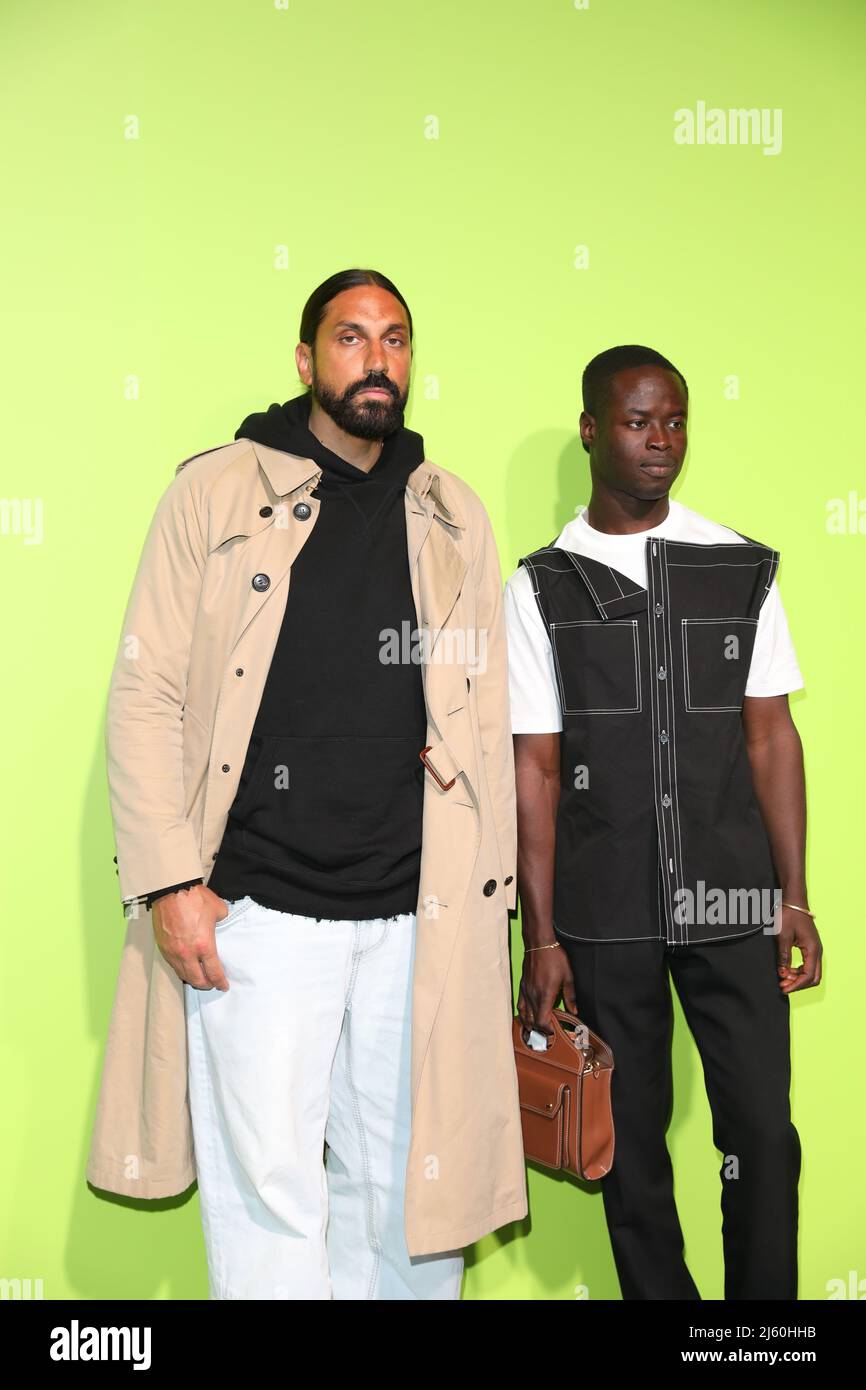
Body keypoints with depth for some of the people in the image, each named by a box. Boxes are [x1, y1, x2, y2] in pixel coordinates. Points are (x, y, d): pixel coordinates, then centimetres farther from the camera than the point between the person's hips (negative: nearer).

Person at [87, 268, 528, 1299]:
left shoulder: (453, 515, 11)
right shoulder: (217, 491, 2)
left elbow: (485, 713, 13)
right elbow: (145, 695, -1)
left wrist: (488, 889, 8)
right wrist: (171, 878, -8)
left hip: (419, 916, 3)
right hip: (258, 911, -2)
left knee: (405, 1186, 13)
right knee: (269, 1192, 3)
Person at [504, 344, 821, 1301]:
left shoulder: (741, 569, 5)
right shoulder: (540, 589, 0)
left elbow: (772, 737, 6)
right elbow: (534, 768, -1)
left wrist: (794, 899, 2)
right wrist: (540, 937, -3)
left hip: (731, 901, 1)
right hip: (604, 918, -1)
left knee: (764, 1134, 3)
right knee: (630, 1144, 10)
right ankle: (657, 1295, 30)